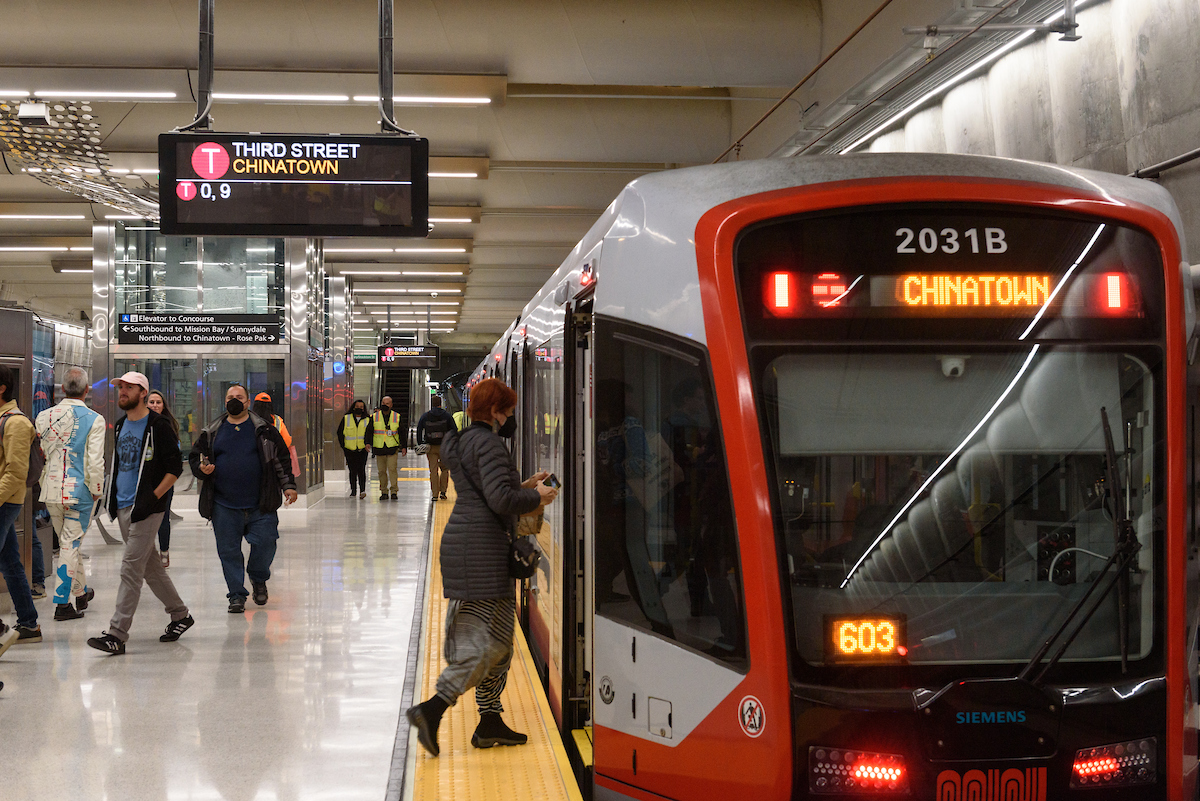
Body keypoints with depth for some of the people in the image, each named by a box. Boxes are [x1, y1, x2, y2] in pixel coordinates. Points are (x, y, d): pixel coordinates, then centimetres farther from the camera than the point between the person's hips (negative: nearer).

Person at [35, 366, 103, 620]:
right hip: (79, 491, -4)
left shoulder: (44, 417, 1)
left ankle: (80, 592, 33)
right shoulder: (94, 420, -11)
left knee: (69, 542, 19)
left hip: (51, 492, 4)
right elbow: (95, 462, -14)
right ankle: (62, 602, 2)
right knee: (71, 545, 2)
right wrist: (96, 491, -3)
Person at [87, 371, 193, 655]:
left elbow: (175, 469, -11)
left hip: (145, 509, -8)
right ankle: (180, 615, 29)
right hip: (123, 506, 8)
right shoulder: (120, 427, 14)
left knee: (130, 570, -11)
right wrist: (110, 491, 13)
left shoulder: (158, 426, -10)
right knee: (150, 567, 15)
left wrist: (152, 497, -16)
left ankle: (117, 634, -12)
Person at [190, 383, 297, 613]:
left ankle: (258, 578, 24)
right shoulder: (212, 432, 9)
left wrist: (288, 485, 1)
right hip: (224, 505, 1)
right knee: (229, 550, 2)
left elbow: (281, 458, 6)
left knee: (264, 542, -5)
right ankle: (237, 595, 13)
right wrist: (202, 469, -5)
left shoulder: (263, 429, 5)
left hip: (259, 504, -1)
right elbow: (195, 457, 16)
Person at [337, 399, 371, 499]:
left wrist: (367, 443, -24)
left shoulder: (367, 420, 6)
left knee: (361, 470, -12)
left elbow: (368, 433, -7)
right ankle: (353, 490, 15)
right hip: (350, 449, 1)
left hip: (362, 449, -1)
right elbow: (340, 432, 11)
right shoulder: (346, 419, 8)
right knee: (352, 471, 5)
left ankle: (362, 490, -13)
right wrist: (343, 445, 4)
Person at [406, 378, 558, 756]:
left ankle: (490, 722, 17)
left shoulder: (463, 441, 18)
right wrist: (536, 497, -6)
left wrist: (523, 486, 21)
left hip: (464, 545, 11)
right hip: (481, 548, -11)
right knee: (483, 643, -9)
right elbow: (501, 500, -22)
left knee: (498, 640, 14)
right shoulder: (488, 443, -13)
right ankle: (432, 709, -16)